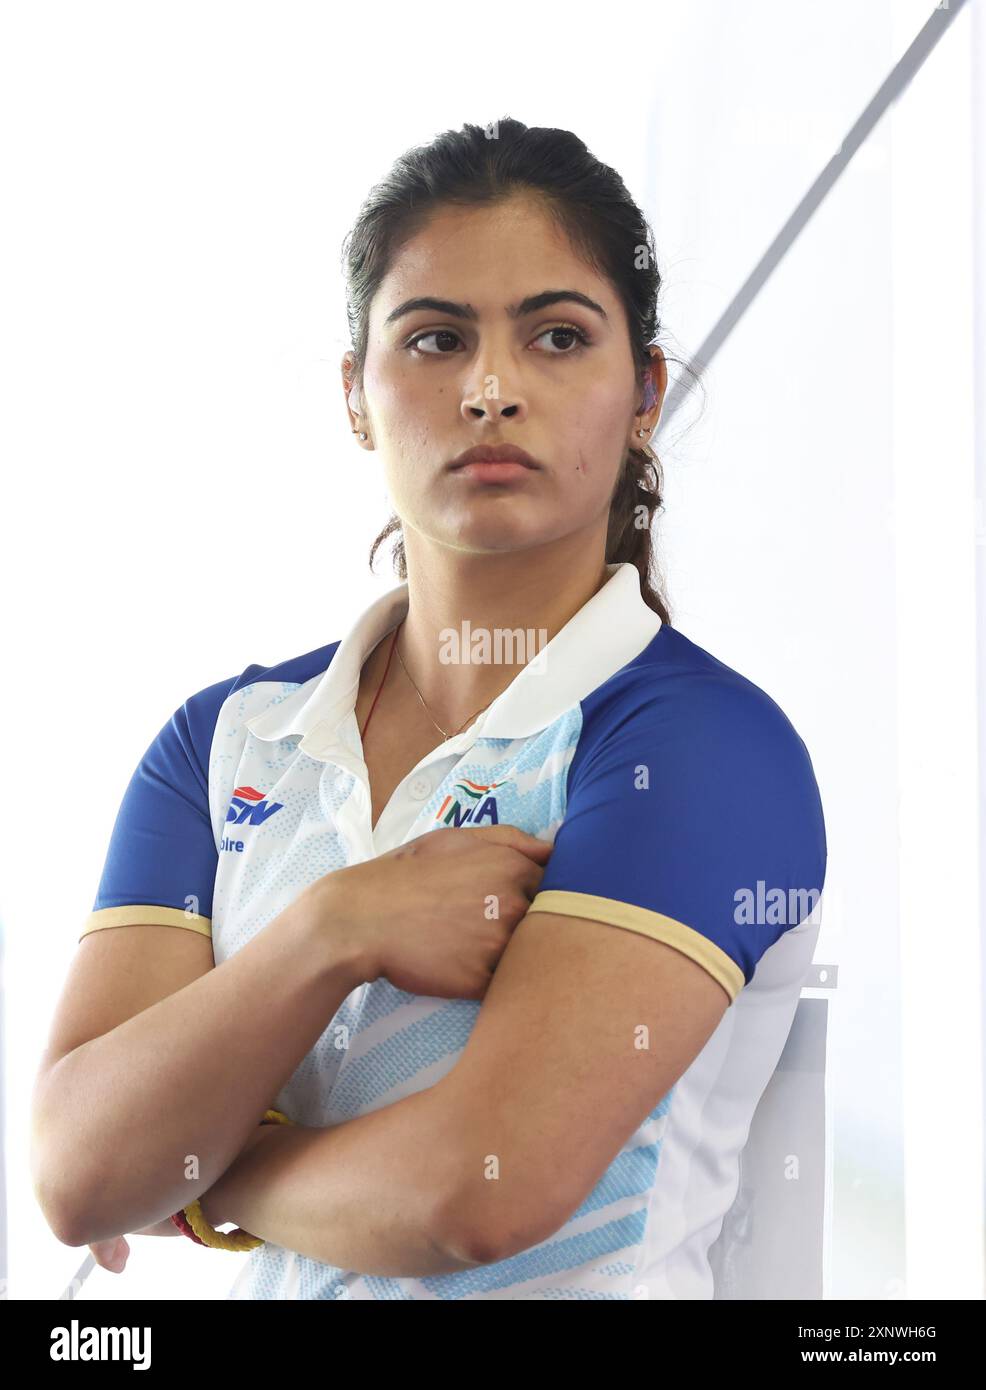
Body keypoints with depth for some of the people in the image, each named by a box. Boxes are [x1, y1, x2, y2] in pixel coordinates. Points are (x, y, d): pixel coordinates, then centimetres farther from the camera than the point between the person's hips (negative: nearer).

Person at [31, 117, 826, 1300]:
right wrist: (332, 932, -17)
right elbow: (76, 1175, -5)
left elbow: (484, 1185, -20)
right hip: (264, 1280, 4)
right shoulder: (223, 740, 3)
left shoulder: (704, 739, -11)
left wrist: (212, 1183, -5)